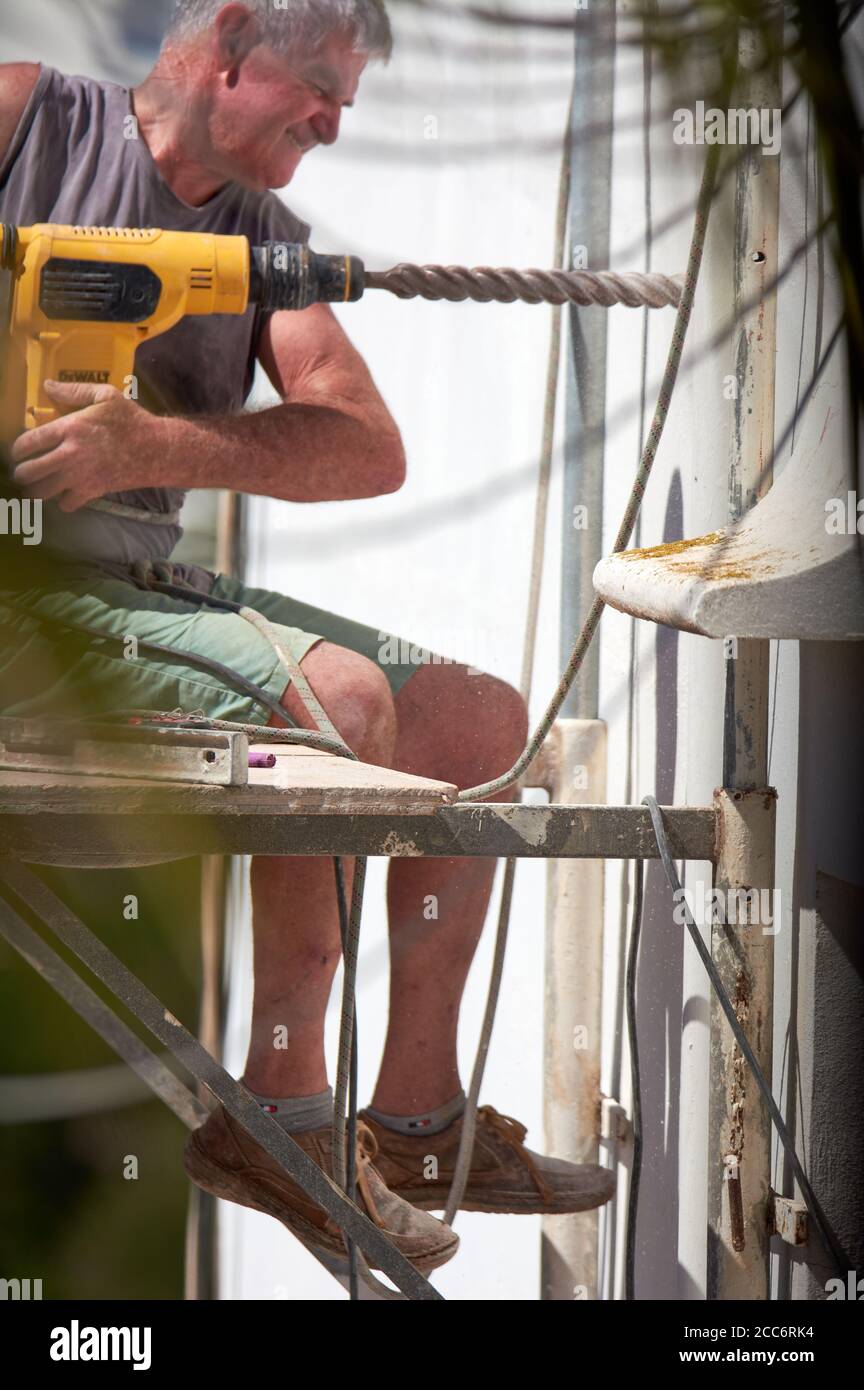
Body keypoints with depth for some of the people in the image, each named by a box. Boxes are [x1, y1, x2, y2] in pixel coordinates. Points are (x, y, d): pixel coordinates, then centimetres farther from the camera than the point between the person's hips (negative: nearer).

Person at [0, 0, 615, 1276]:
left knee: (484, 722, 6)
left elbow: (372, 450, -2)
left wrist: (153, 448, -21)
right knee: (337, 698, -28)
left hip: (144, 578, 8)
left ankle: (419, 1124, 12)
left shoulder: (267, 238, 14)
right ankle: (280, 1116, -15)